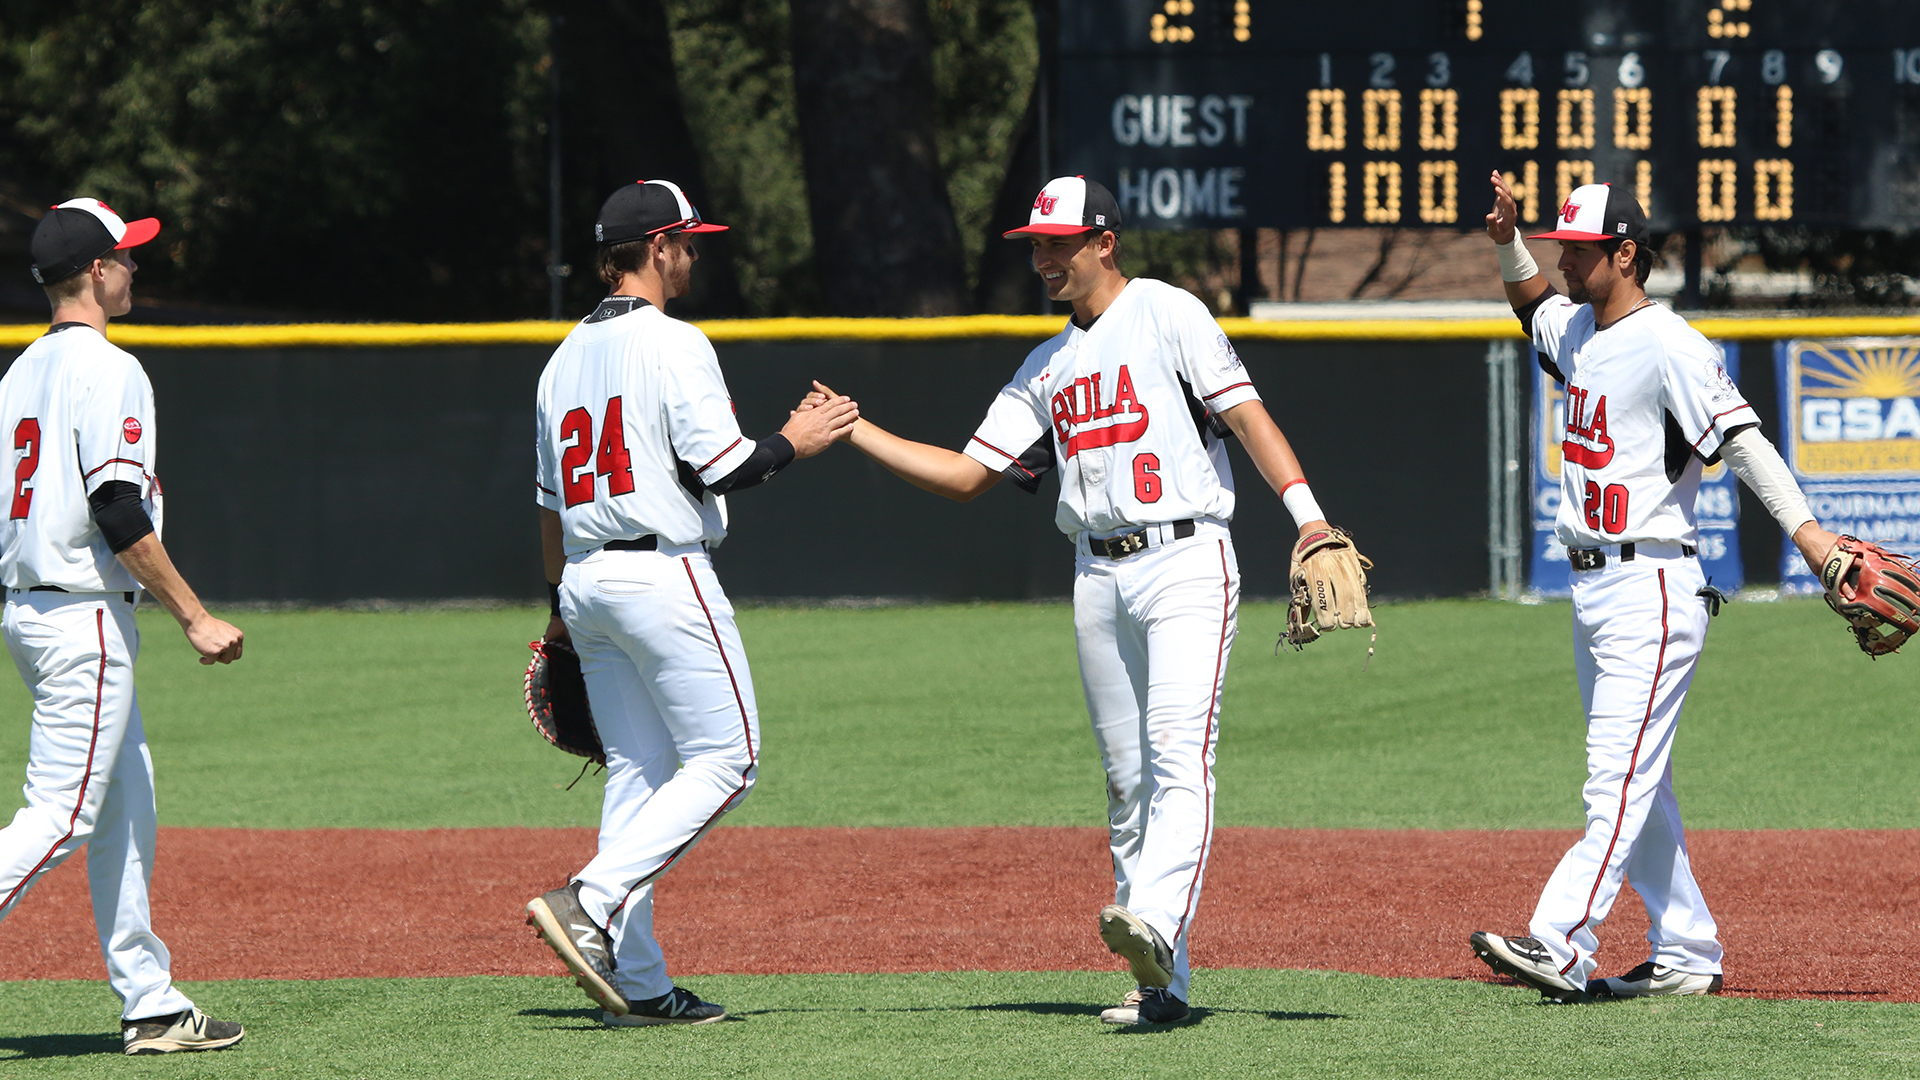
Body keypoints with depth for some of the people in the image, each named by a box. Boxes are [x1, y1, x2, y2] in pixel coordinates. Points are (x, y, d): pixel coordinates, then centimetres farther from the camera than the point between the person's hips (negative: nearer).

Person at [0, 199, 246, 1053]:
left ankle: (150, 1005, 12)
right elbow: (119, 514, -20)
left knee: (125, 817, 12)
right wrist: (194, 618, -15)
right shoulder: (108, 371, -13)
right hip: (86, 618, -10)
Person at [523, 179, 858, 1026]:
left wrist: (561, 604, 24)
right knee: (724, 761, -3)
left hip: (586, 578, 8)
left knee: (638, 774, 9)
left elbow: (551, 499, 19)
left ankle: (639, 984, 4)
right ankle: (590, 902, -18)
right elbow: (716, 466, -16)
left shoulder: (566, 356, 15)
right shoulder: (673, 344, -9)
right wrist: (793, 444, 0)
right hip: (662, 571, -8)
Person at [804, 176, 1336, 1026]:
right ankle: (1160, 984, 7)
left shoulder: (1168, 315, 0)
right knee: (1128, 779, 5)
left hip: (1186, 561, -7)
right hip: (1099, 578, 7)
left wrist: (1307, 514, -21)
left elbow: (1247, 416, -9)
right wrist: (852, 431, 11)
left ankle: (1157, 926, -37)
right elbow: (966, 475, 19)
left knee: (1179, 756, -19)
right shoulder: (1048, 367, 20)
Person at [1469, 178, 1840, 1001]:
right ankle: (1685, 955, 18)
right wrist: (1508, 244, 18)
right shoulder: (1576, 331, 13)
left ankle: (1559, 947, -27)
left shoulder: (1668, 345, -14)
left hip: (1651, 585, -10)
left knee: (1619, 778, -15)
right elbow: (1535, 305, 37)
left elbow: (1740, 438, -22)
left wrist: (1806, 529, -31)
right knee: (1636, 785, 12)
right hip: (1591, 589, 10)